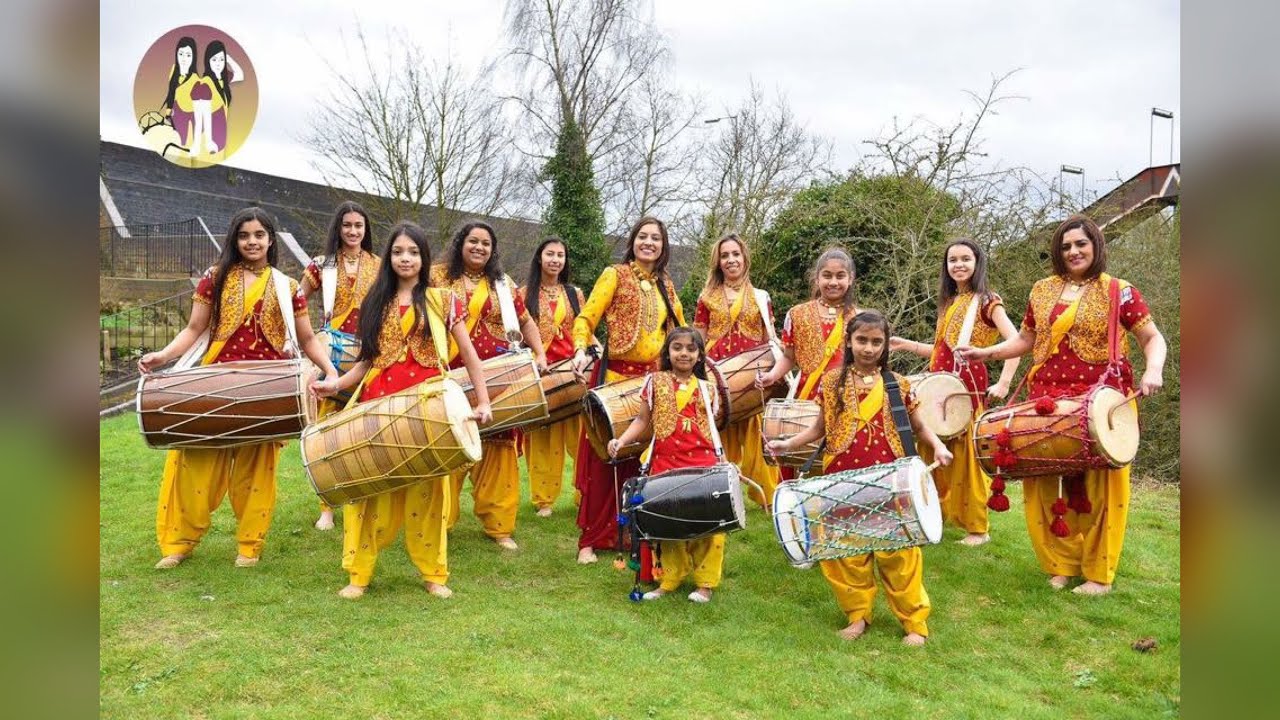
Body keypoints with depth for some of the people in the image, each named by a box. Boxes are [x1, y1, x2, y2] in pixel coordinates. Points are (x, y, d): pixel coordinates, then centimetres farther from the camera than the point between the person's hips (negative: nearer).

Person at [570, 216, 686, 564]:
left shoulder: (666, 285, 16)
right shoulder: (615, 274, 0)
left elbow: (678, 329, 22)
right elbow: (586, 318, -7)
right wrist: (581, 350, -24)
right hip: (617, 377, -5)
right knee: (606, 460, -3)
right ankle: (591, 539, 6)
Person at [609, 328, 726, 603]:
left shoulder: (707, 388, 12)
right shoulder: (655, 381, 9)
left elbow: (711, 428, 15)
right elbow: (643, 420, 9)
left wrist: (724, 460, 5)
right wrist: (621, 440, -6)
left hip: (703, 463, 1)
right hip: (665, 464, 0)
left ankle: (705, 581, 10)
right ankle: (670, 579, 17)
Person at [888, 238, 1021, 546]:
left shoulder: (987, 301, -3)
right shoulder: (948, 303, 18)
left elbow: (1016, 342, -15)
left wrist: (1003, 384, -23)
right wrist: (907, 345, 11)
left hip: (967, 384, -7)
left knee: (966, 455, -5)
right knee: (935, 453, 9)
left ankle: (978, 527, 4)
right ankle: (935, 514, 20)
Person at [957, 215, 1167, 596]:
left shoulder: (1119, 292, 0)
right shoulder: (1042, 291, 12)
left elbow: (1153, 338, 1)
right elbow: (1026, 340, 19)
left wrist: (1153, 370, -19)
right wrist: (986, 353, 6)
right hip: (1049, 401, 4)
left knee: (1097, 486, 1)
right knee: (1043, 481, 2)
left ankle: (1099, 574, 14)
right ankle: (1061, 563, 18)